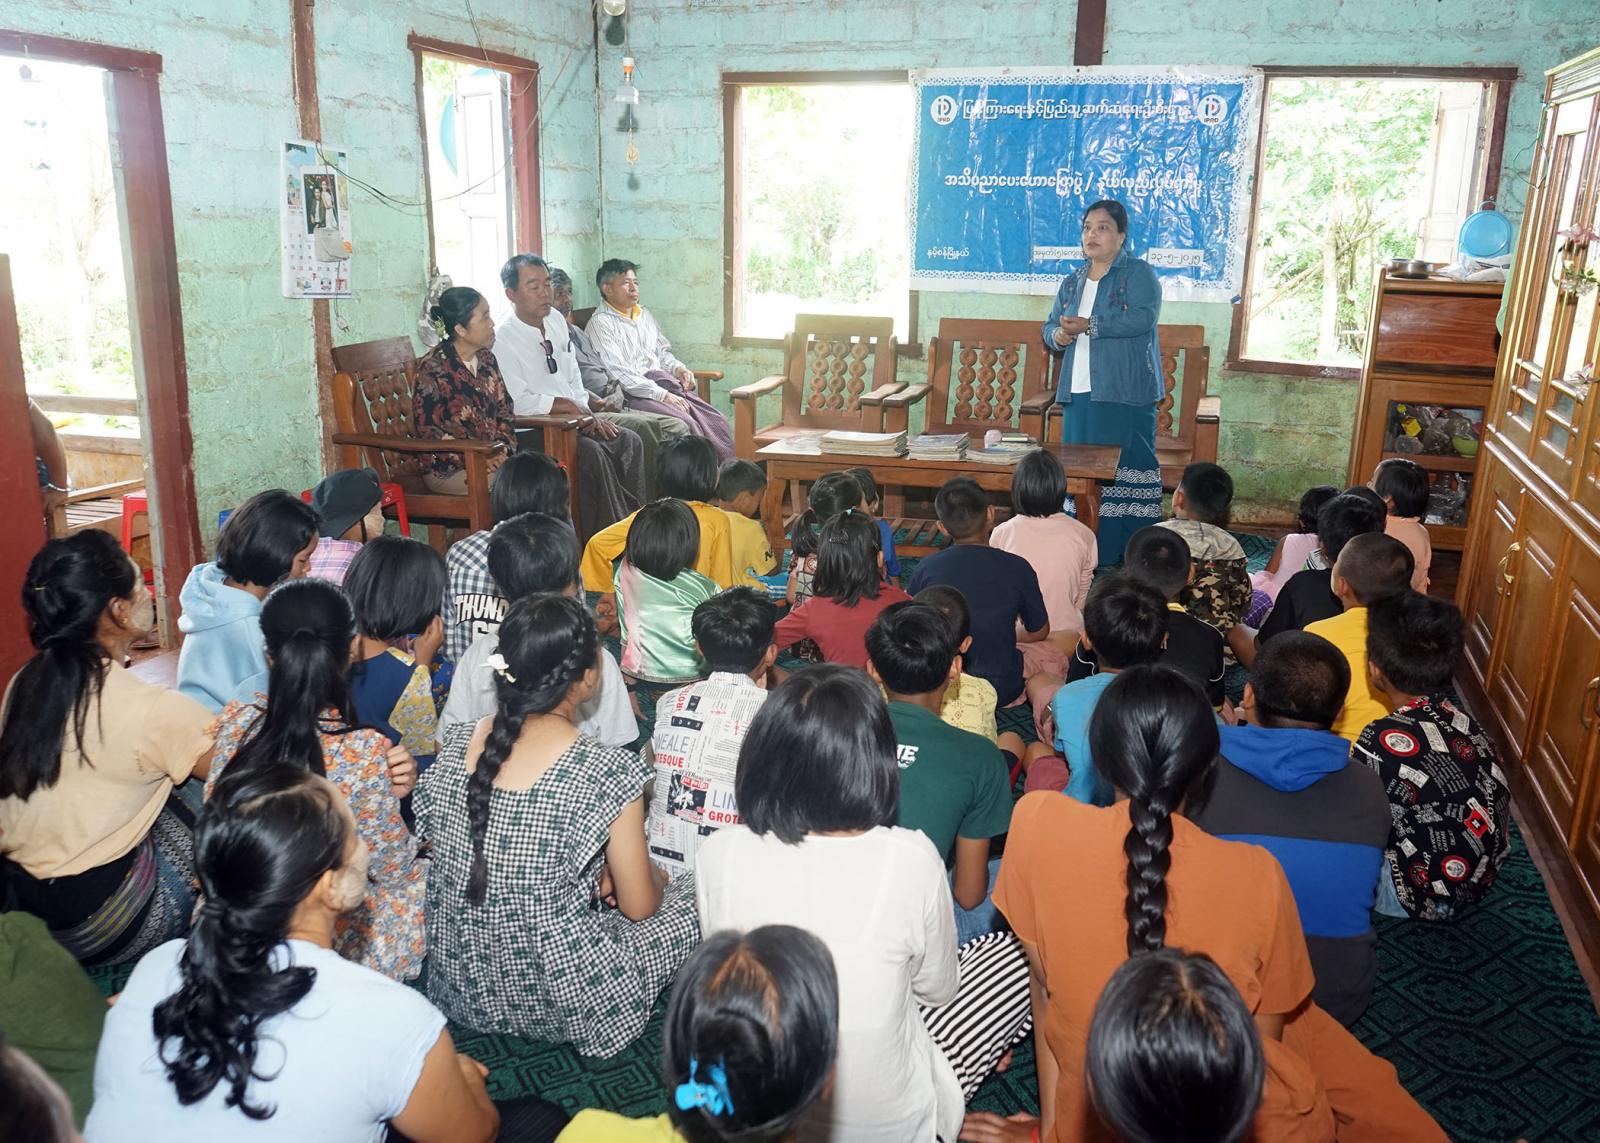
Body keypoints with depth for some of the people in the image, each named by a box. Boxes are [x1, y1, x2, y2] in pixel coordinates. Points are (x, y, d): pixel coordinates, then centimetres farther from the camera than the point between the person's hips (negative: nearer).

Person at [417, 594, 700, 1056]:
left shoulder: (456, 746, -8)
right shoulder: (609, 775, -25)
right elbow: (638, 907, -12)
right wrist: (655, 877, 11)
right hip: (560, 1004, -6)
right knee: (689, 896, 15)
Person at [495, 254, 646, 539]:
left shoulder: (556, 320, 12)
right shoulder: (502, 339, -14)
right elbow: (517, 403, -20)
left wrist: (587, 412, 0)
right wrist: (568, 405, -15)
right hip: (529, 432, -8)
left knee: (629, 441, -9)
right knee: (591, 454, -29)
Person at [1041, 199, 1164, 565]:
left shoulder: (1139, 274, 0)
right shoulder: (1073, 282, 20)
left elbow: (1142, 317, -16)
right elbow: (1050, 327, 21)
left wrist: (1089, 325, -19)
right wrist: (1057, 336, -4)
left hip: (1125, 393, -6)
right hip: (1079, 393, 6)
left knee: (1127, 468, -7)